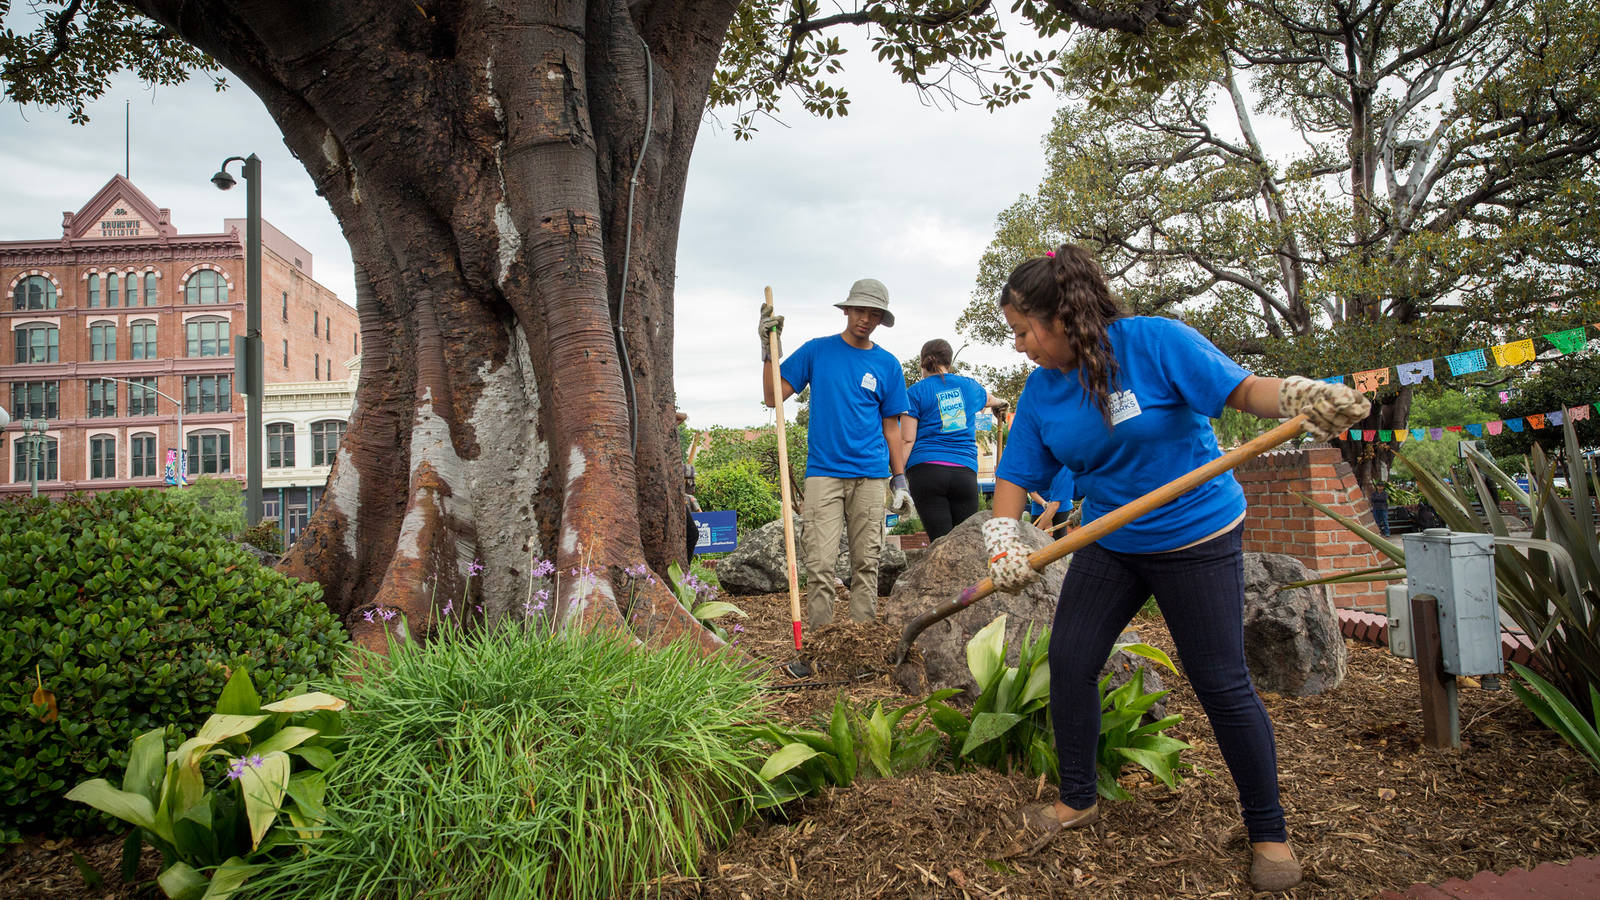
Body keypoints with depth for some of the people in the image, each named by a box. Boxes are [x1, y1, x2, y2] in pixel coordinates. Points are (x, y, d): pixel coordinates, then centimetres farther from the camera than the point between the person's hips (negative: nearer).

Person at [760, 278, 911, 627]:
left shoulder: (888, 365, 11)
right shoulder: (817, 351, 7)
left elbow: (891, 427, 14)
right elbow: (773, 397, 4)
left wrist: (900, 480, 9)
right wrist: (770, 349, -5)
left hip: (870, 474, 2)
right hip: (823, 471, -1)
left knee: (866, 563, 4)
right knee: (820, 563, -8)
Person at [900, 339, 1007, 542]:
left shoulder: (915, 392, 4)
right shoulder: (968, 385, 17)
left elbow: (907, 440, -4)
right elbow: (990, 399, 41)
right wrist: (1001, 402, 64)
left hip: (926, 470, -3)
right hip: (965, 472, 3)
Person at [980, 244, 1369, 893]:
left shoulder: (1153, 342, -18)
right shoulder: (1041, 389, -1)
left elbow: (1241, 388, -21)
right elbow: (1015, 473, 1)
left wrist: (1299, 397, -41)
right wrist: (1002, 537, -15)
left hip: (1196, 538, -6)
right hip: (1109, 543, 6)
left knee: (1222, 685, -1)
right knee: (1069, 662, 5)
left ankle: (1268, 833, 20)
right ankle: (1078, 800, 26)